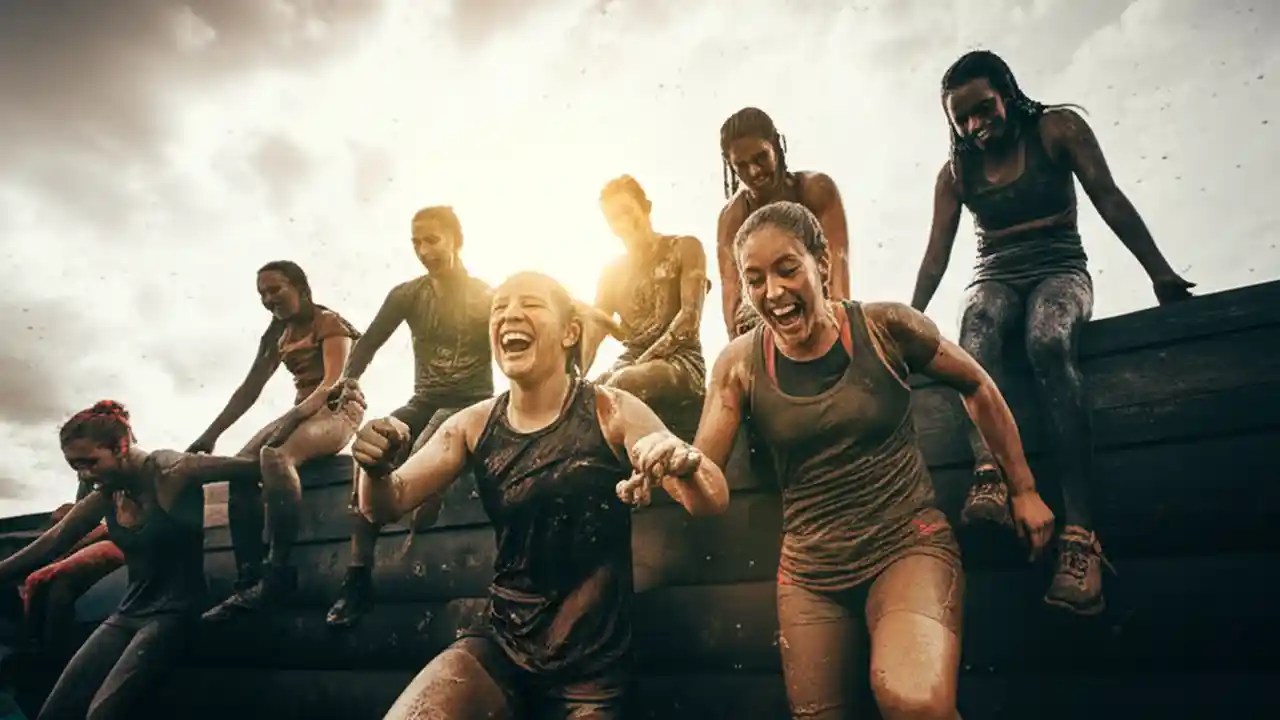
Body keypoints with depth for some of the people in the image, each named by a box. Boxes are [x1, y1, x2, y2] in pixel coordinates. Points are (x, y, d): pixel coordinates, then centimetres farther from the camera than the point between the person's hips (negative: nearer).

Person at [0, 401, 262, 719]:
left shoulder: (168, 471, -15)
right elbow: (48, 546, 15)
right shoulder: (104, 495, 6)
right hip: (127, 614, 7)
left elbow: (255, 467, -19)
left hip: (173, 612, -7)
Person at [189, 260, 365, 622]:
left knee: (274, 456, -35)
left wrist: (292, 416, -31)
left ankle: (280, 570, -33)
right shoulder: (279, 334, 19)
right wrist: (209, 434, 8)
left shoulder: (329, 322, -4)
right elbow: (249, 389, 17)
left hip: (338, 411, -7)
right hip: (303, 414, 7)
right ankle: (248, 579, -21)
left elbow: (334, 381, -17)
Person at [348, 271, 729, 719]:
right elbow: (386, 507, 0)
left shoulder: (610, 412, -10)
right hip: (500, 645, 2)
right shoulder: (475, 425, 0)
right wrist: (376, 470, -24)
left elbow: (712, 503, -16)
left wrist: (686, 464, -40)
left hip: (591, 665, -2)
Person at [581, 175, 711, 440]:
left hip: (680, 363, -4)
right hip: (629, 366, 4)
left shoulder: (685, 248, 4)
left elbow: (691, 316, -10)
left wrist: (643, 363, -21)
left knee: (621, 384, -36)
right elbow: (591, 333, 7)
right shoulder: (612, 271, 17)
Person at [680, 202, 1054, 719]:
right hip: (808, 570, 3)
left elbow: (976, 387, 8)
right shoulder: (740, 363, -5)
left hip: (908, 544, -2)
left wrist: (1024, 490, 10)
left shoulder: (884, 327, -8)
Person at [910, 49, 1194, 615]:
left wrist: (1160, 274, -6)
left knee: (1048, 342, -39)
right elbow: (936, 255, 7)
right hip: (995, 276, 2)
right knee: (977, 331, -38)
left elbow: (1109, 200, -1)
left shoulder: (1058, 129, 4)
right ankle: (989, 476, -61)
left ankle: (1079, 532, -49)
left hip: (1060, 270, -2)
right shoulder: (955, 172, 10)